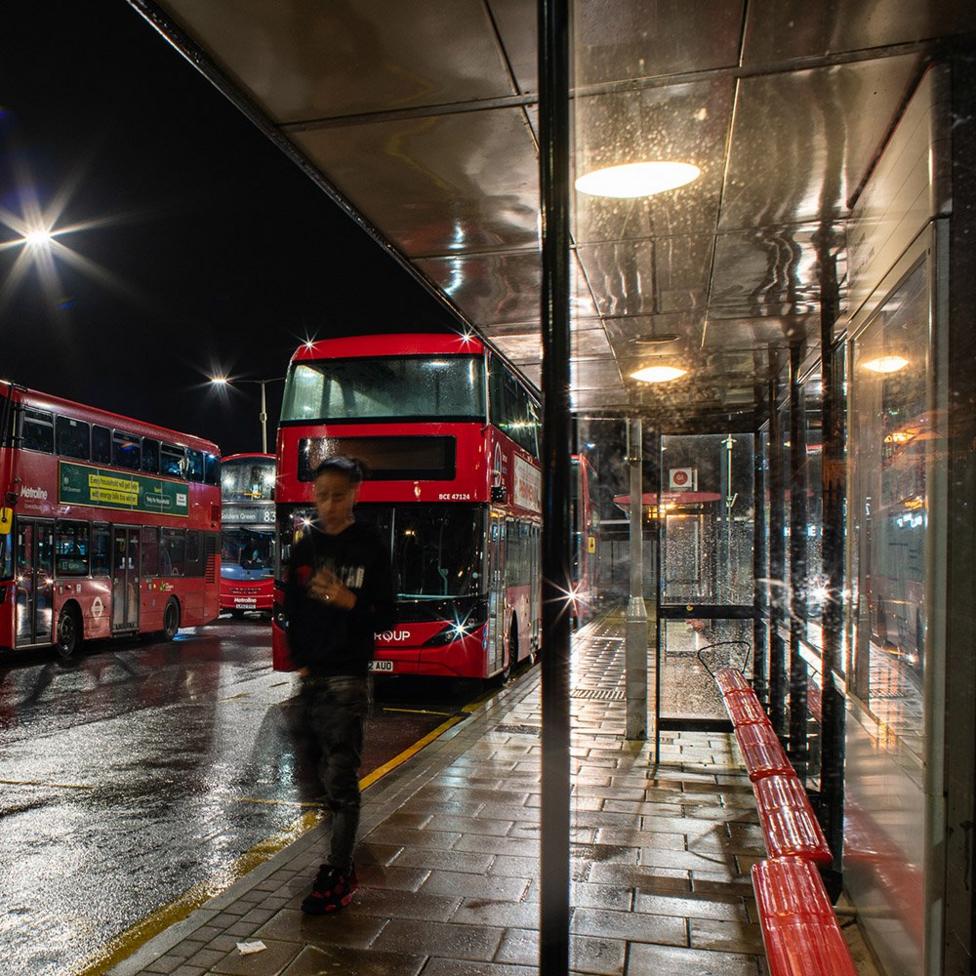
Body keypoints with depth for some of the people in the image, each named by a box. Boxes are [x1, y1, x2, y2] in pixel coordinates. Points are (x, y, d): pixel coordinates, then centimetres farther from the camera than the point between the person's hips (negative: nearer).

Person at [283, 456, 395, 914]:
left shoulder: (371, 547, -4)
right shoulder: (304, 548, 8)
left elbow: (384, 617, -4)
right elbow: (291, 610, 14)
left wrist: (350, 602, -21)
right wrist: (299, 660, 5)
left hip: (348, 674, -5)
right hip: (311, 674, 5)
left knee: (341, 775, -6)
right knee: (327, 772, 11)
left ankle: (337, 876, 1)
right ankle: (343, 857, 25)